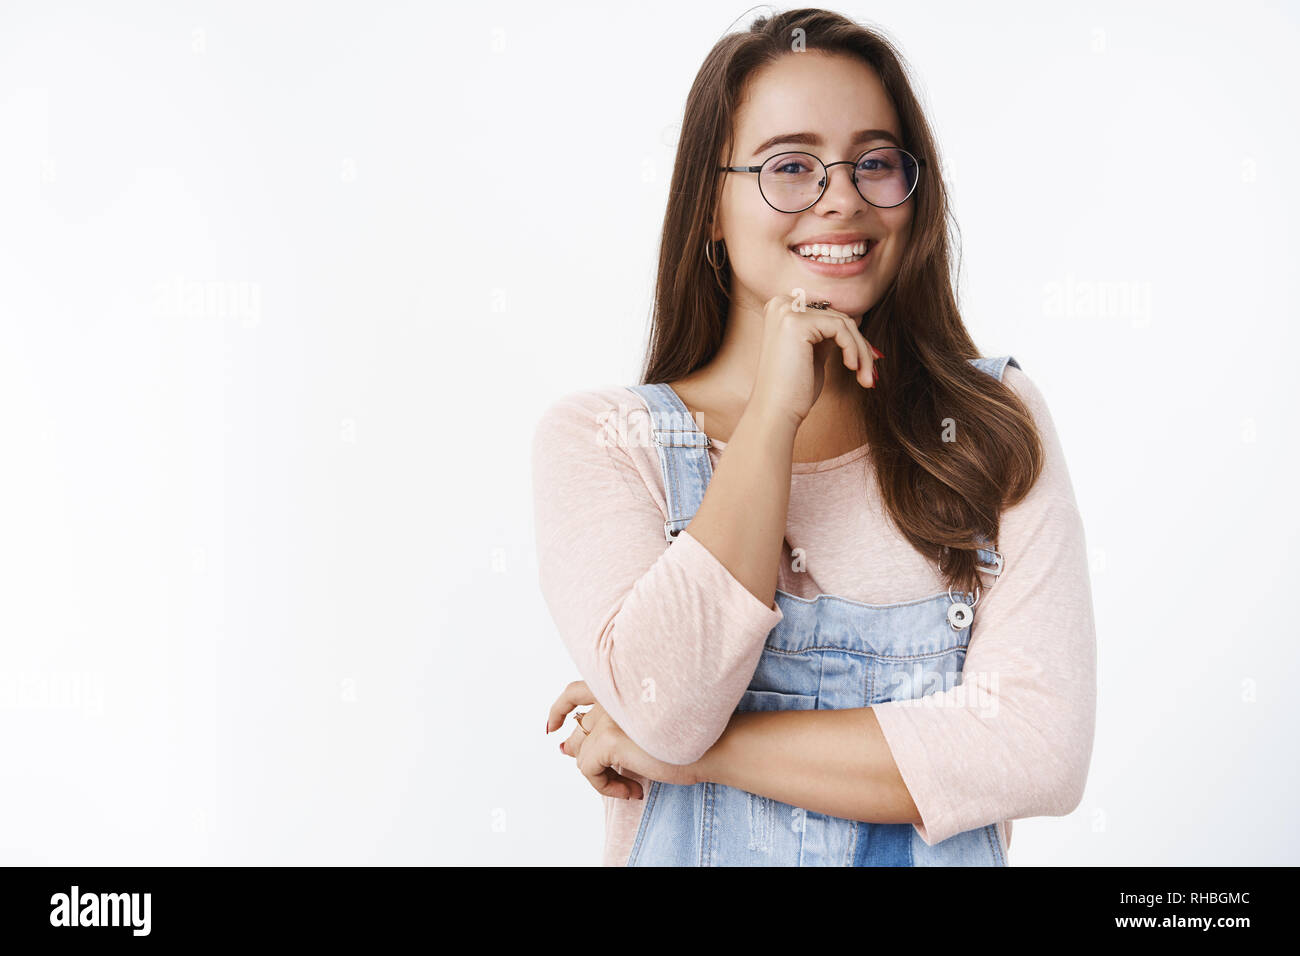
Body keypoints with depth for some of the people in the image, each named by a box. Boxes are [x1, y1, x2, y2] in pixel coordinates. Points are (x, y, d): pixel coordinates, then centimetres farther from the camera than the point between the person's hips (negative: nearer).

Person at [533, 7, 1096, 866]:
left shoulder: (996, 422, 0)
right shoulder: (599, 437, -2)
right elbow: (665, 710, -15)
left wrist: (693, 753, -12)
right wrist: (774, 410, -16)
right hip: (692, 852, 1)